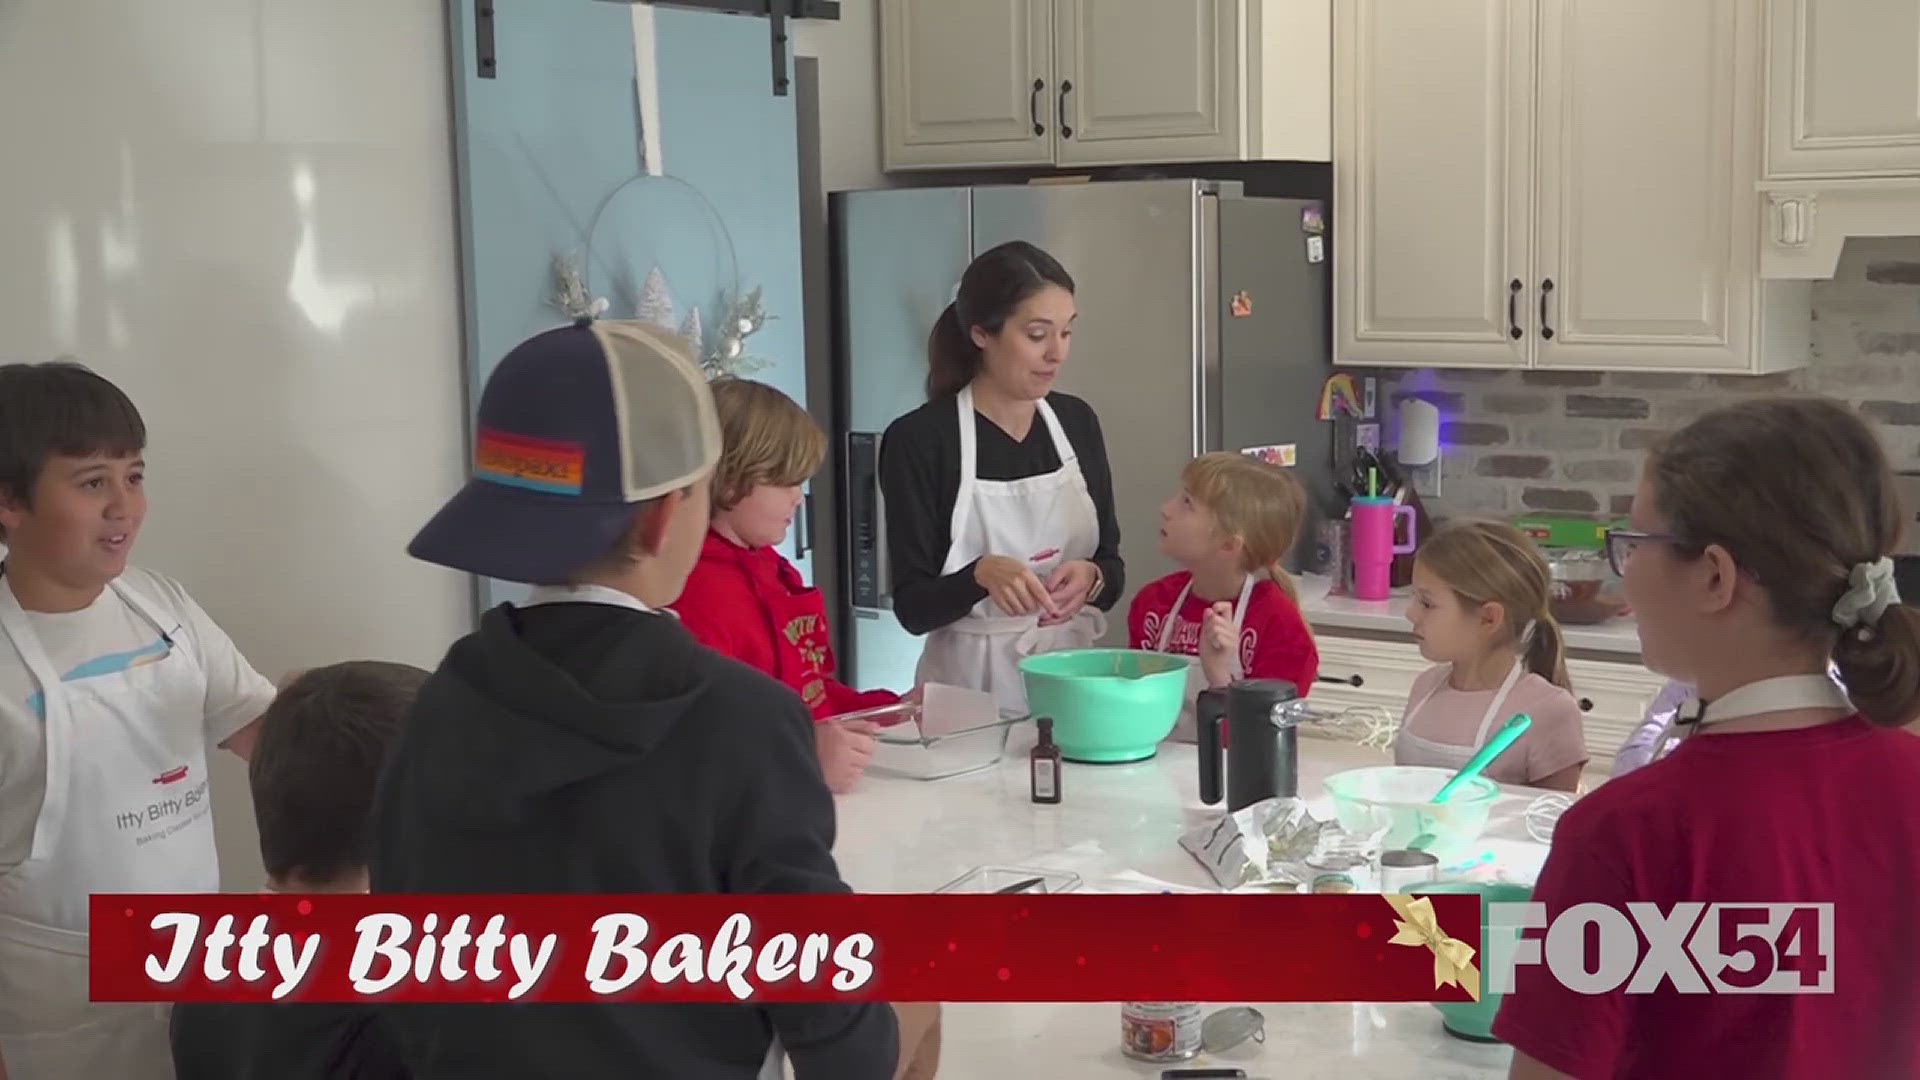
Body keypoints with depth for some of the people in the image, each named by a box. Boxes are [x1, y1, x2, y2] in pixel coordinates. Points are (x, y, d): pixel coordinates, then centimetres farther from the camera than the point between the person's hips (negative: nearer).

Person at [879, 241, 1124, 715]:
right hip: (971, 684, -4)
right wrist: (981, 575, -27)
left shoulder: (1077, 422, 5)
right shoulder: (918, 440, -10)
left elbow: (1112, 567, 9)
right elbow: (913, 608, -10)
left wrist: (1091, 579, -11)